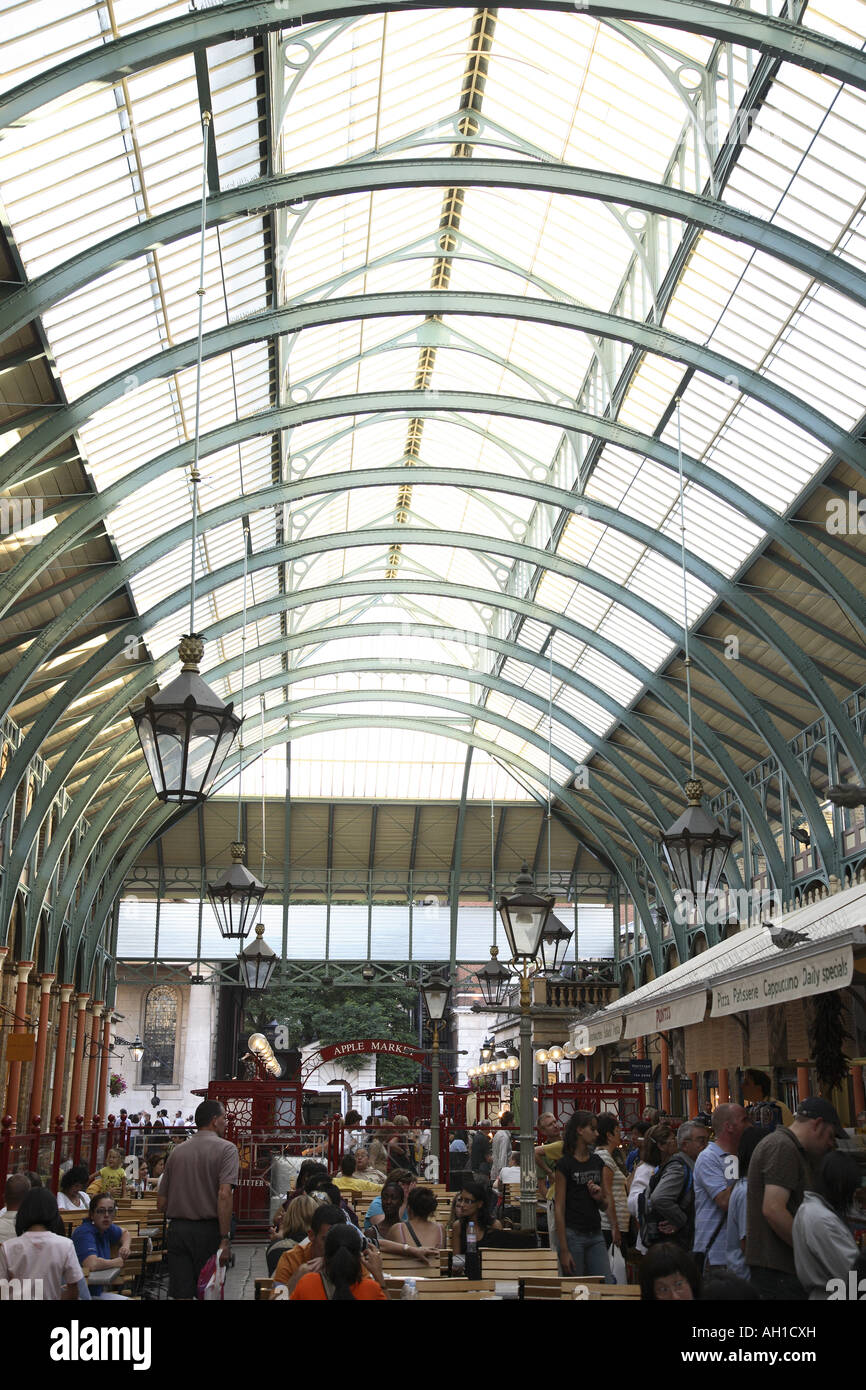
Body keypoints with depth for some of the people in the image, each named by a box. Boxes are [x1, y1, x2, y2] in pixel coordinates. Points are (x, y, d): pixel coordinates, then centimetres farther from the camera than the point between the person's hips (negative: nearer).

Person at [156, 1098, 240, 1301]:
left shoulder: (177, 1151, 10)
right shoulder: (225, 1149, -4)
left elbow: (161, 1204, 11)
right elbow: (224, 1195, -17)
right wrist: (225, 1240, -17)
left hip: (177, 1230, 4)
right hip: (208, 1230, -4)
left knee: (181, 1294, 4)